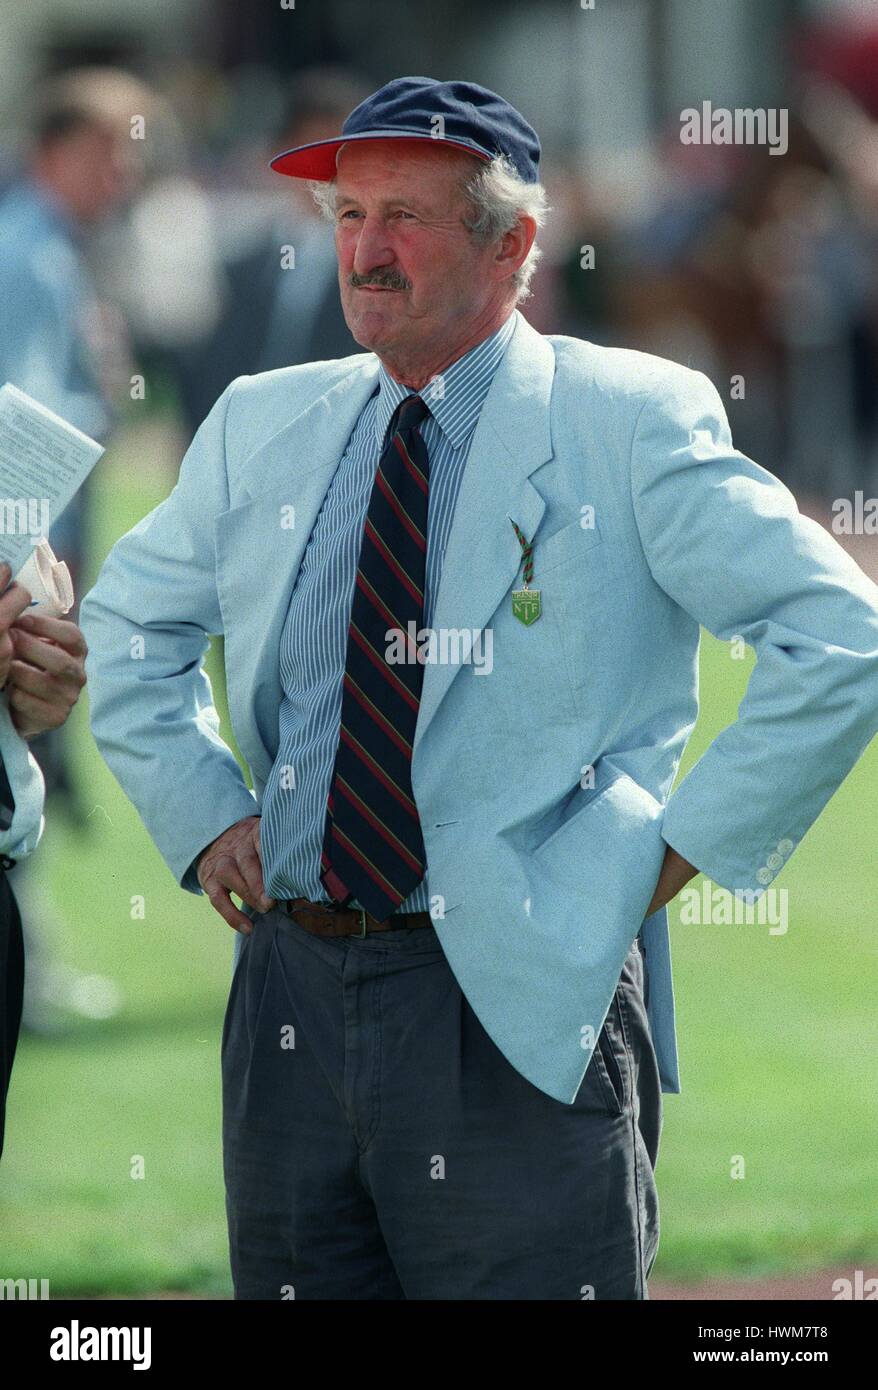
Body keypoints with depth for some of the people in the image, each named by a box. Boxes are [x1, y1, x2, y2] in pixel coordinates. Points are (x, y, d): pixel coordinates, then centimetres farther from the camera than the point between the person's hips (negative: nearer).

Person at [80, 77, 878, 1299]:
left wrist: (681, 851, -9)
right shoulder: (262, 426, 12)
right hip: (293, 996, 5)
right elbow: (129, 620, 28)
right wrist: (202, 815, 13)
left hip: (523, 1014, -5)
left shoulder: (633, 421, -4)